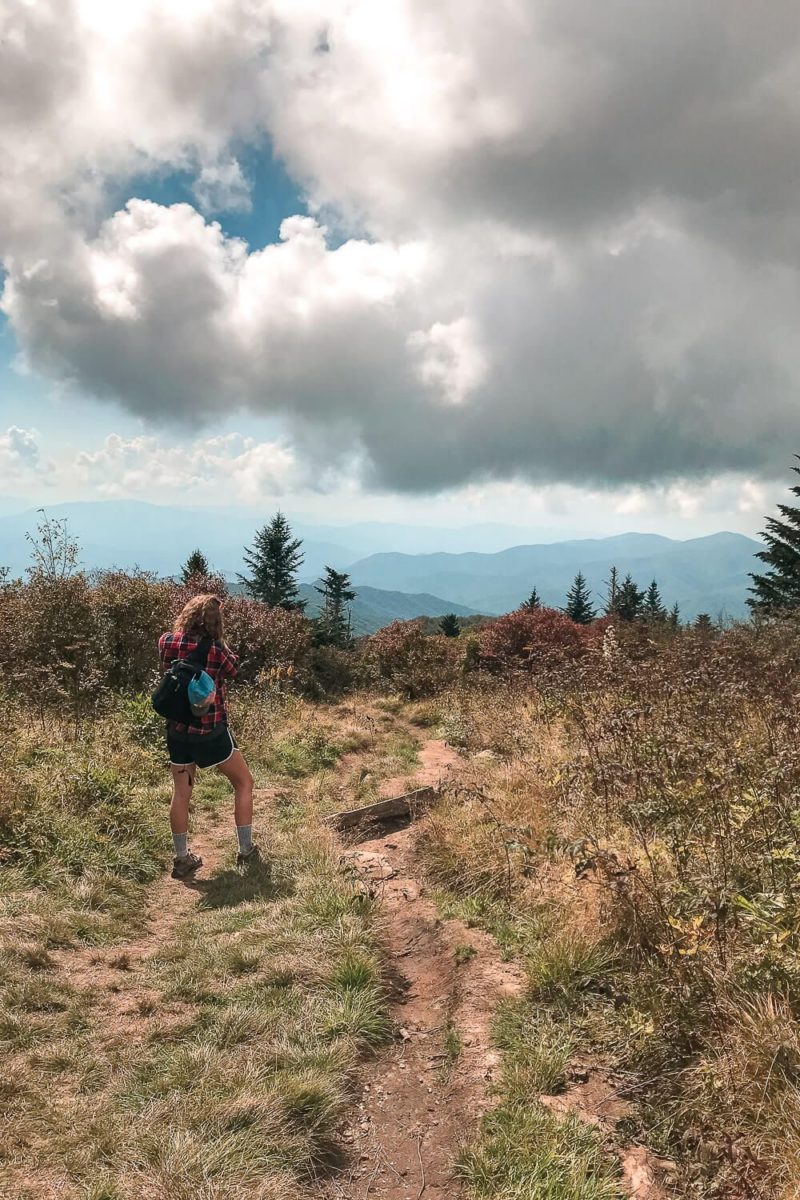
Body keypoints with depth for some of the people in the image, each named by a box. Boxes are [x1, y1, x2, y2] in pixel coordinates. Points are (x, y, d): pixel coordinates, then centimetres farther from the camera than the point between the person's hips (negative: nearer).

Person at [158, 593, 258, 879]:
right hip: (212, 732, -4)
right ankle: (246, 851, 17)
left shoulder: (166, 642, -8)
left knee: (181, 792, 14)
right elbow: (234, 669, 2)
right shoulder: (215, 650, -17)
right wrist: (219, 639, 1)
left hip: (177, 730, 4)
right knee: (244, 783, 14)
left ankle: (182, 859, 21)